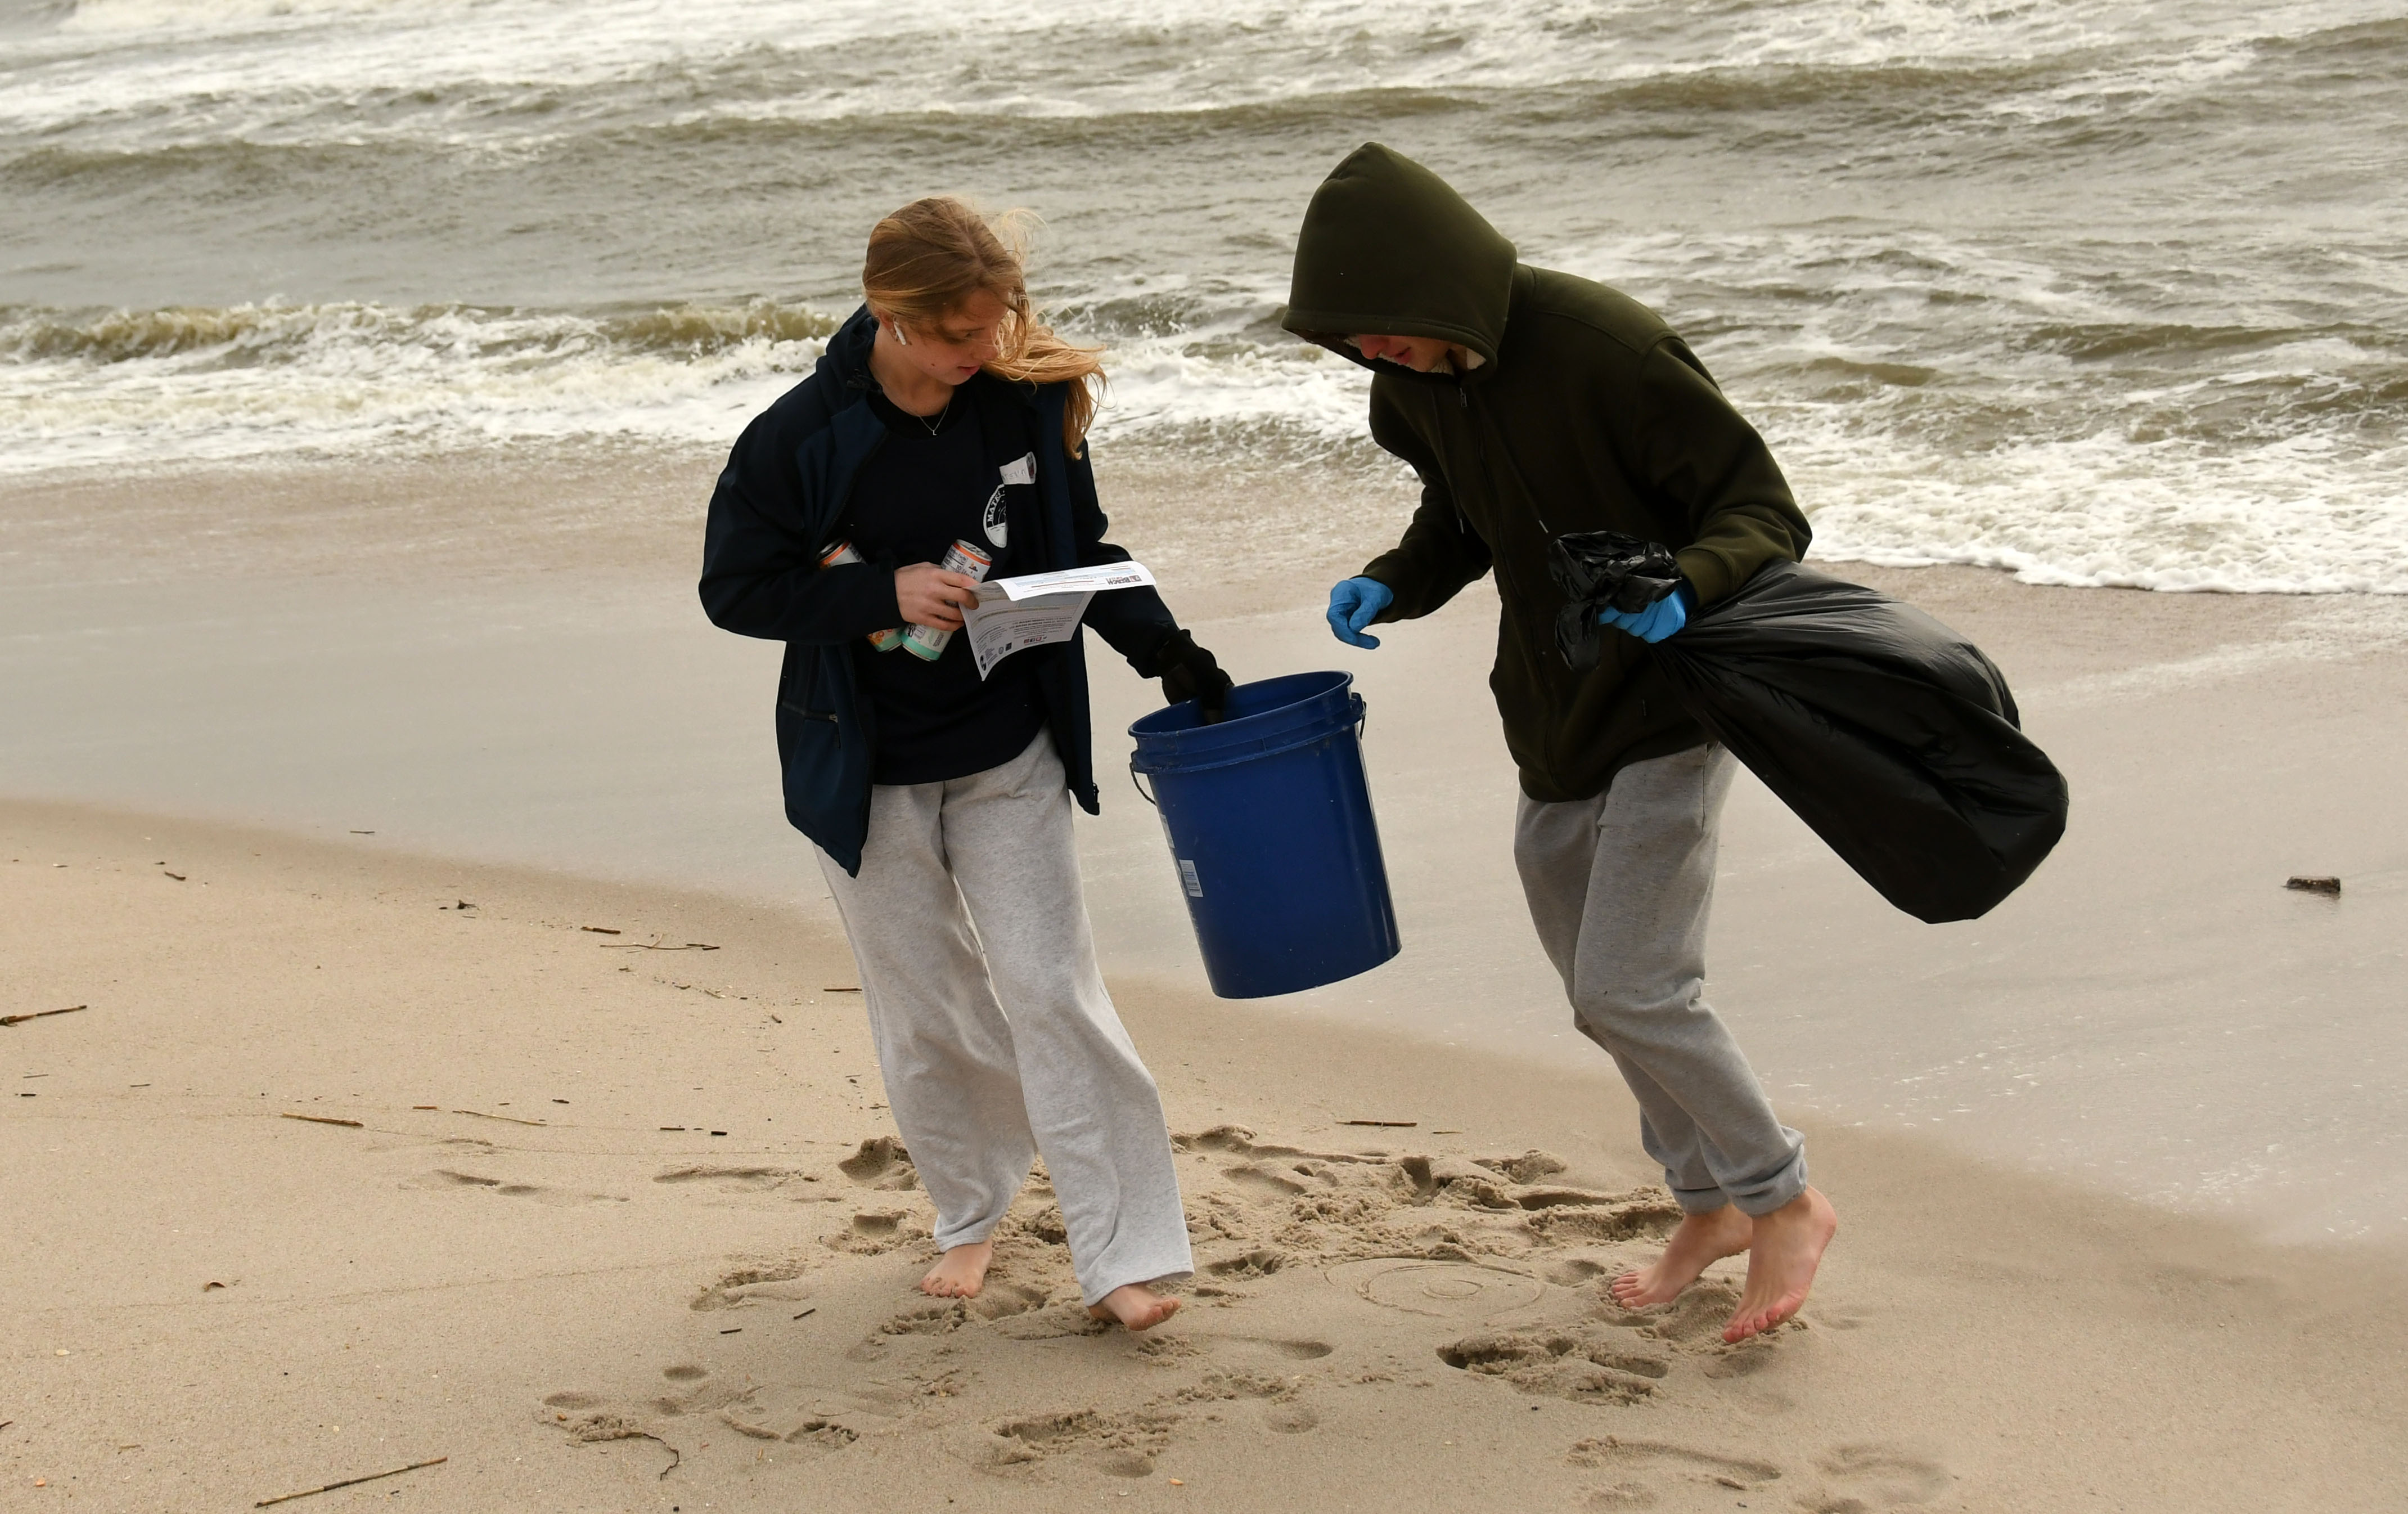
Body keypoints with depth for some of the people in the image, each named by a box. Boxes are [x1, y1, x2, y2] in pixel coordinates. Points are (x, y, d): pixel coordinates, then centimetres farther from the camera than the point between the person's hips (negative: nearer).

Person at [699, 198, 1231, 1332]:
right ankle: (970, 1214, 33)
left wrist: (1165, 649, -9)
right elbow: (734, 589, -9)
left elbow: (1082, 554, 5)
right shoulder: (801, 438, -16)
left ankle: (1123, 1251, -2)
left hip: (1009, 762, 1)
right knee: (924, 1014, 10)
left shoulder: (1028, 406, -9)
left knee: (1051, 990, -5)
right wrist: (888, 591, -22)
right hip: (867, 777, 0)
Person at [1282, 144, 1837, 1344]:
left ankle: (1783, 1202, 8)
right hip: (1553, 717, 8)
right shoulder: (1414, 382, -3)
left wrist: (1684, 588, -39)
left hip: (1667, 710, -8)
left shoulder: (1604, 347, -25)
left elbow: (1762, 512, -20)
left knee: (1630, 991, -13)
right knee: (1602, 990, 16)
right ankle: (1709, 1203, 35)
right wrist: (1391, 586, -6)